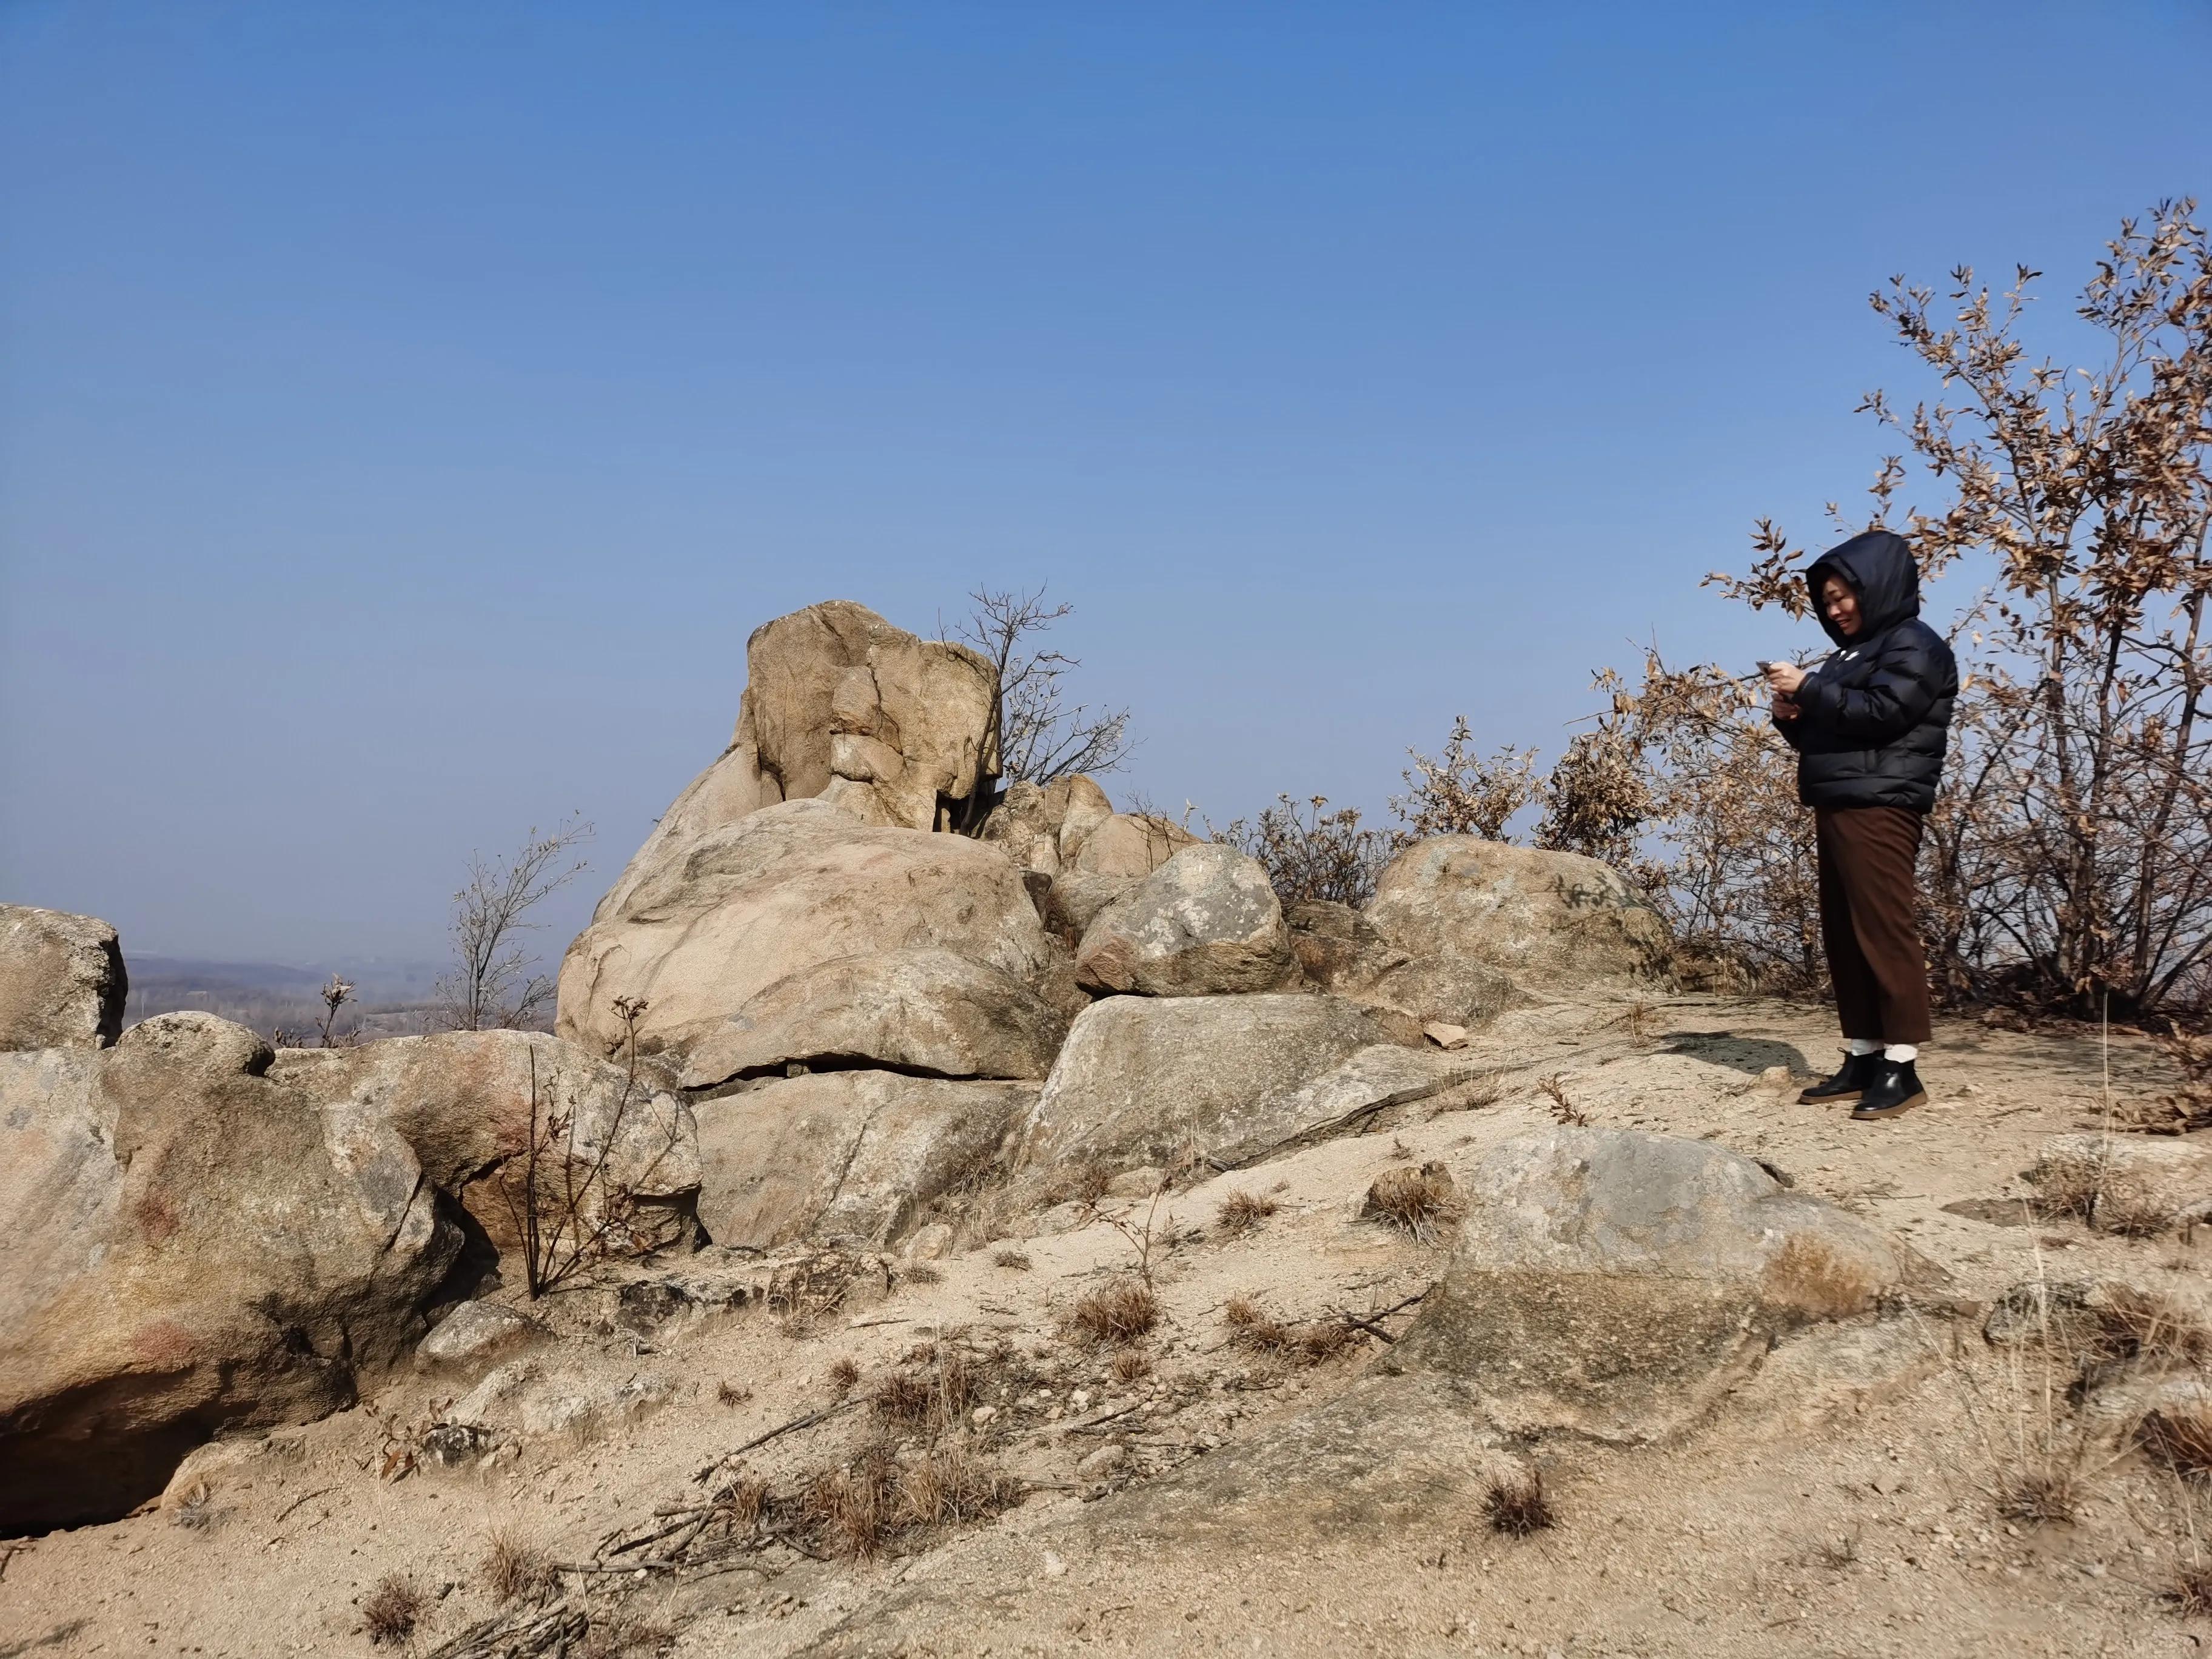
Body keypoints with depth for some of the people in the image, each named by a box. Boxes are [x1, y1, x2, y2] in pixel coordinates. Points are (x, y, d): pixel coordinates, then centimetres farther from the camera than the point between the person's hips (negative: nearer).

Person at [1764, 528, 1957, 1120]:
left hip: (1880, 810, -9)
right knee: (1843, 938, 6)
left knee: (1886, 932, -11)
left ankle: (1901, 1067, -10)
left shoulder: (1913, 645, -2)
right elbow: (1821, 732, 27)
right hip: (1837, 809, 9)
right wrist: (1792, 715, 6)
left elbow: (1881, 712, -17)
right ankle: (1863, 1059, 10)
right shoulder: (1850, 652, 25)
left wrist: (1808, 689, -13)